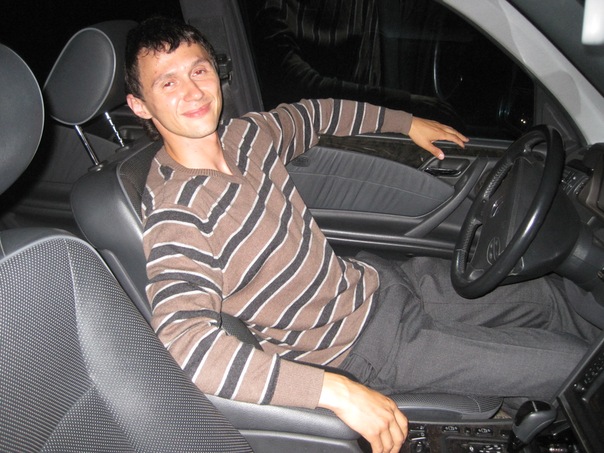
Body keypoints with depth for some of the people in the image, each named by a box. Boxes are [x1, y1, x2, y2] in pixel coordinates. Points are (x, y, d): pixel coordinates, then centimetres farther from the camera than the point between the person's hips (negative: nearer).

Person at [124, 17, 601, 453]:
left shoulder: (246, 135, -2)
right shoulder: (174, 212, -25)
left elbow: (311, 113, 20)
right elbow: (186, 341, -38)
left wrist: (405, 122, 21)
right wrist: (337, 392, -43)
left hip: (374, 278, 8)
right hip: (368, 345, -7)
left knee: (555, 297, 19)